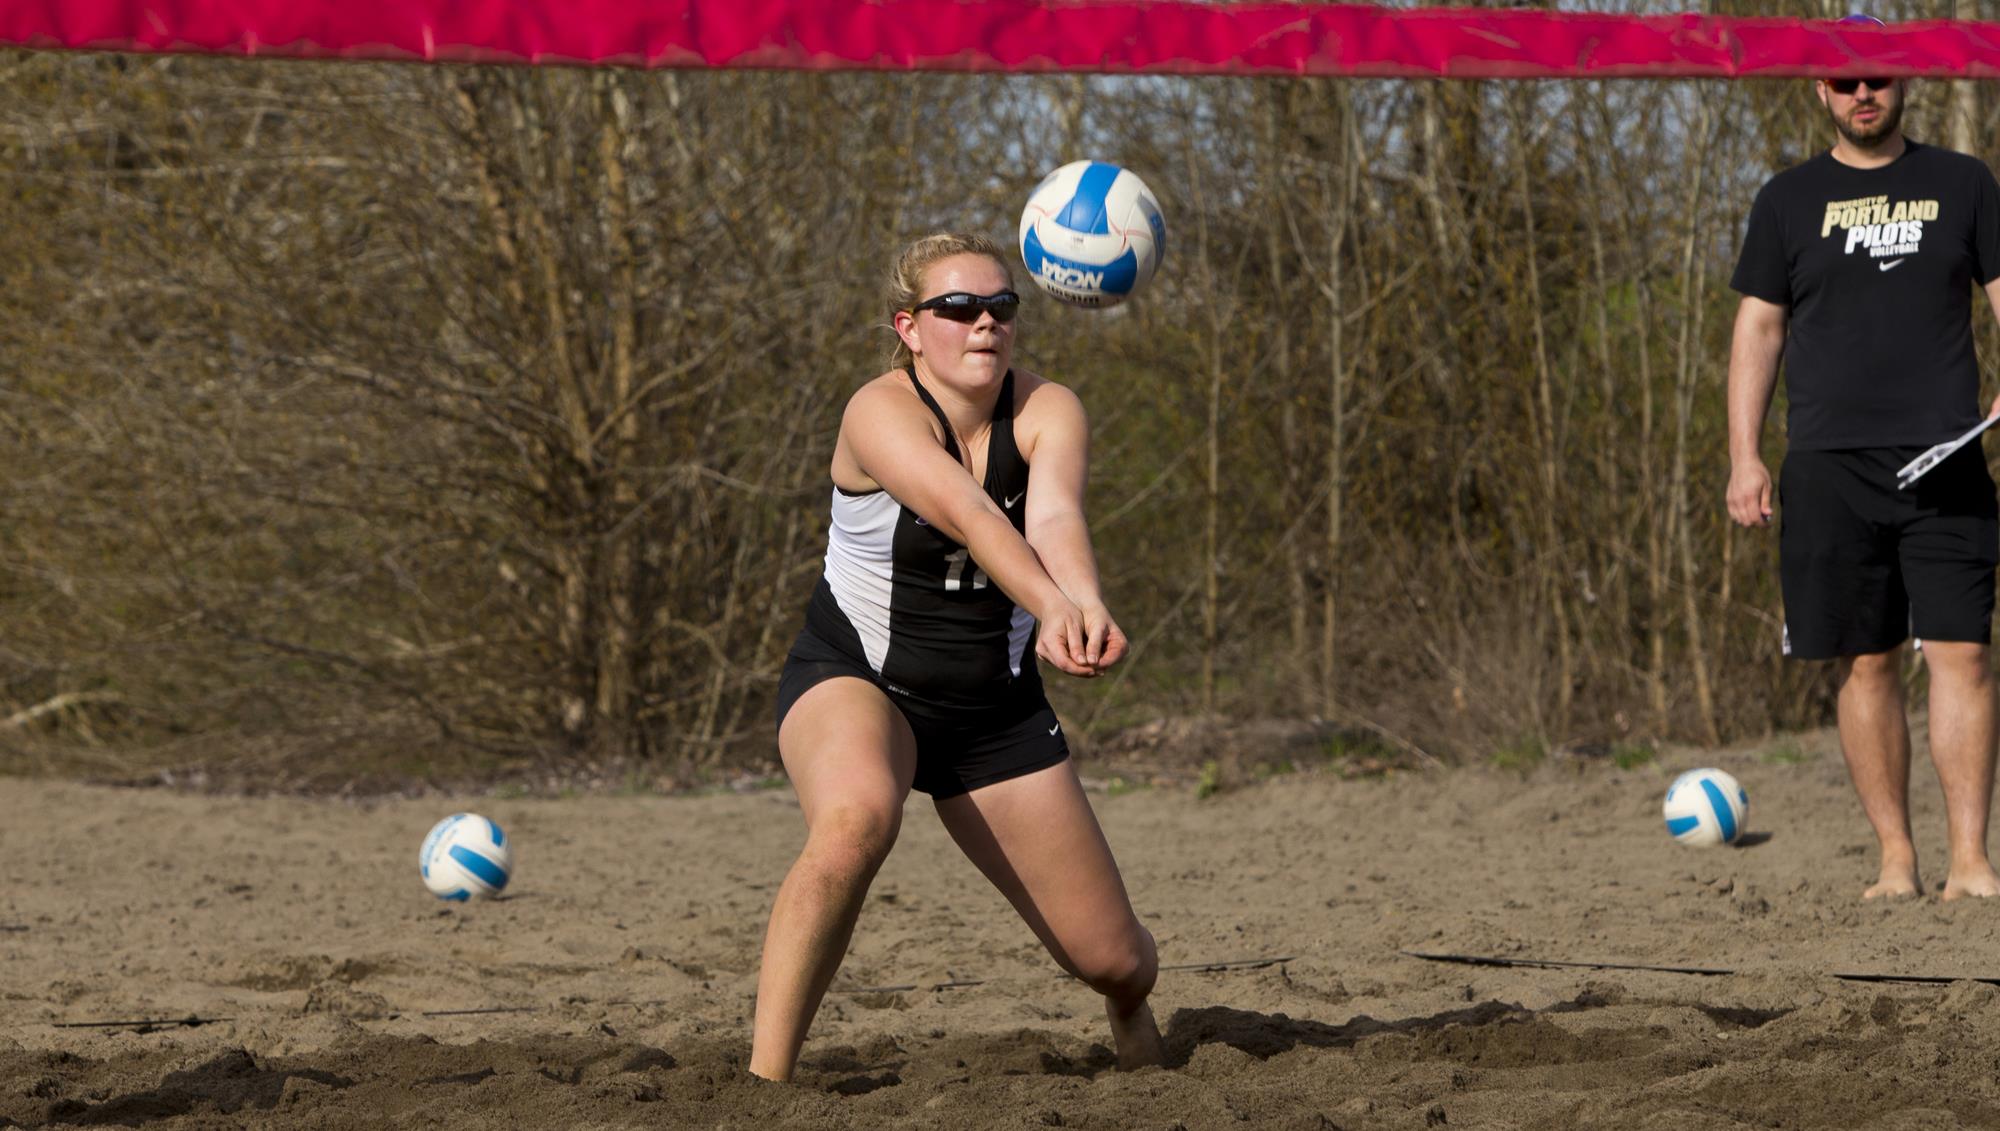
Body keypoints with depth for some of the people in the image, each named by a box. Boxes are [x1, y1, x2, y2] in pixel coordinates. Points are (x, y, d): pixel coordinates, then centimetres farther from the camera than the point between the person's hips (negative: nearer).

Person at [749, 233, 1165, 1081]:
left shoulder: (1047, 412, -11)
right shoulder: (881, 414, -22)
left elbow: (1055, 519, -32)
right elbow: (967, 512, -40)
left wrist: (1086, 607, -54)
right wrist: (1050, 605, -57)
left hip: (993, 705, 4)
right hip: (854, 682, -4)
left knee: (1113, 959, 4)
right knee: (856, 819, -40)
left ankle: (1131, 1011, 45)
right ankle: (764, 1081, -35)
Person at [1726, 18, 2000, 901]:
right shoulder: (1790, 200, 11)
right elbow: (1758, 328, 12)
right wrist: (1745, 456, 3)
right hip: (1831, 463, 1)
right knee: (1864, 663, 1)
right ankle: (1896, 860, 6)